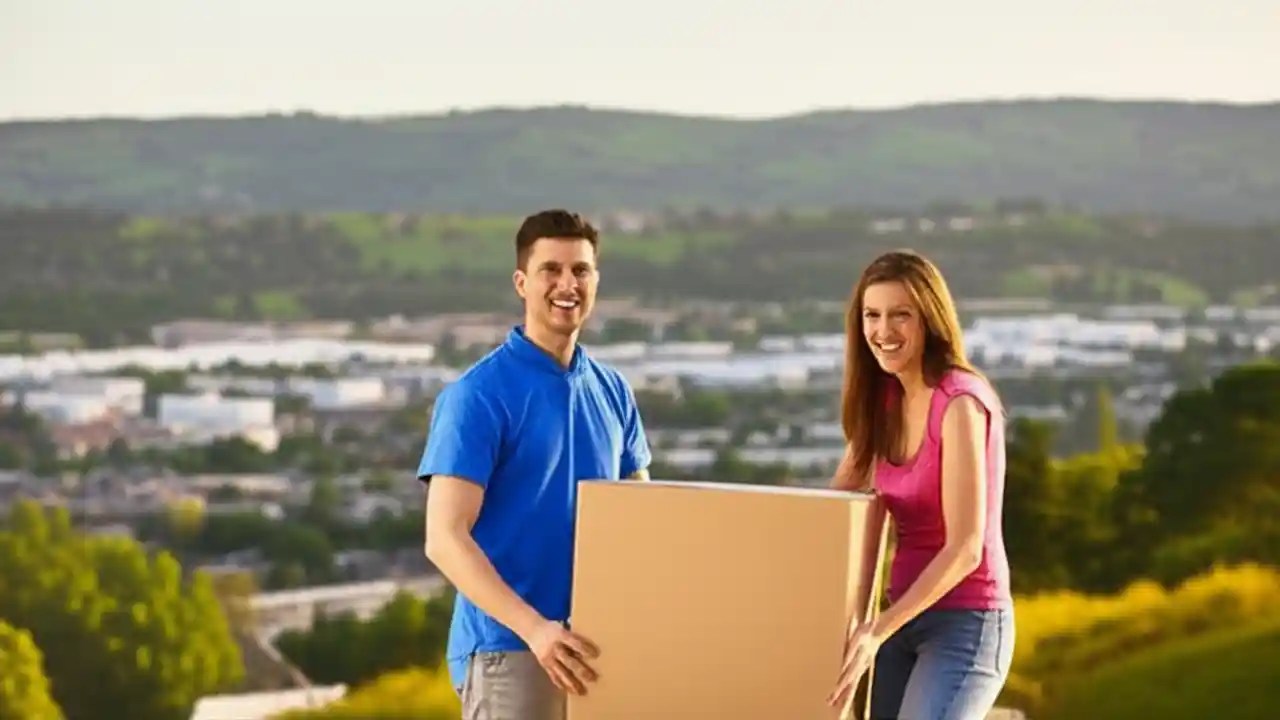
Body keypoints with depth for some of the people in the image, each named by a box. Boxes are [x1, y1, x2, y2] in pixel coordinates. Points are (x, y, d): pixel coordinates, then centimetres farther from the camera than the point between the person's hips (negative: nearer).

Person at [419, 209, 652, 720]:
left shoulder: (612, 392, 11)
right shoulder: (478, 395, -10)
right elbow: (445, 539, -17)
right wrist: (533, 627, -28)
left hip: (593, 649, 7)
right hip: (507, 649, -7)